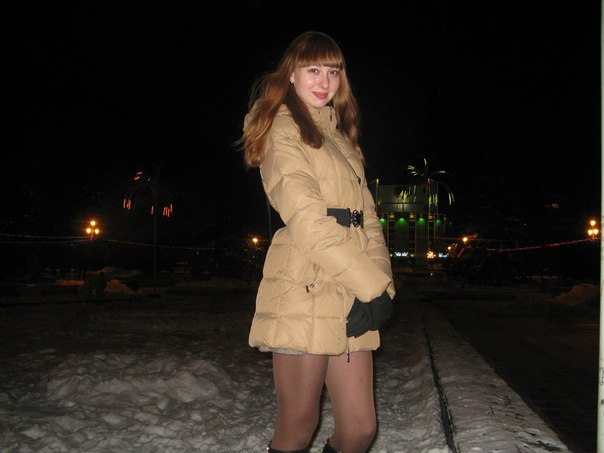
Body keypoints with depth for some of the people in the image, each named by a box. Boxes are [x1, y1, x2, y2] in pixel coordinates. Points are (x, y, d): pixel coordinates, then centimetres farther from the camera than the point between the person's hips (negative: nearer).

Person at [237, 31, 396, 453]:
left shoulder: (338, 134, 23)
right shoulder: (283, 128, -1)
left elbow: (365, 216, 13)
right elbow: (307, 219, -14)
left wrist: (379, 283, -3)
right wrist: (374, 286, -14)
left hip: (351, 299, 7)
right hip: (306, 295, -7)